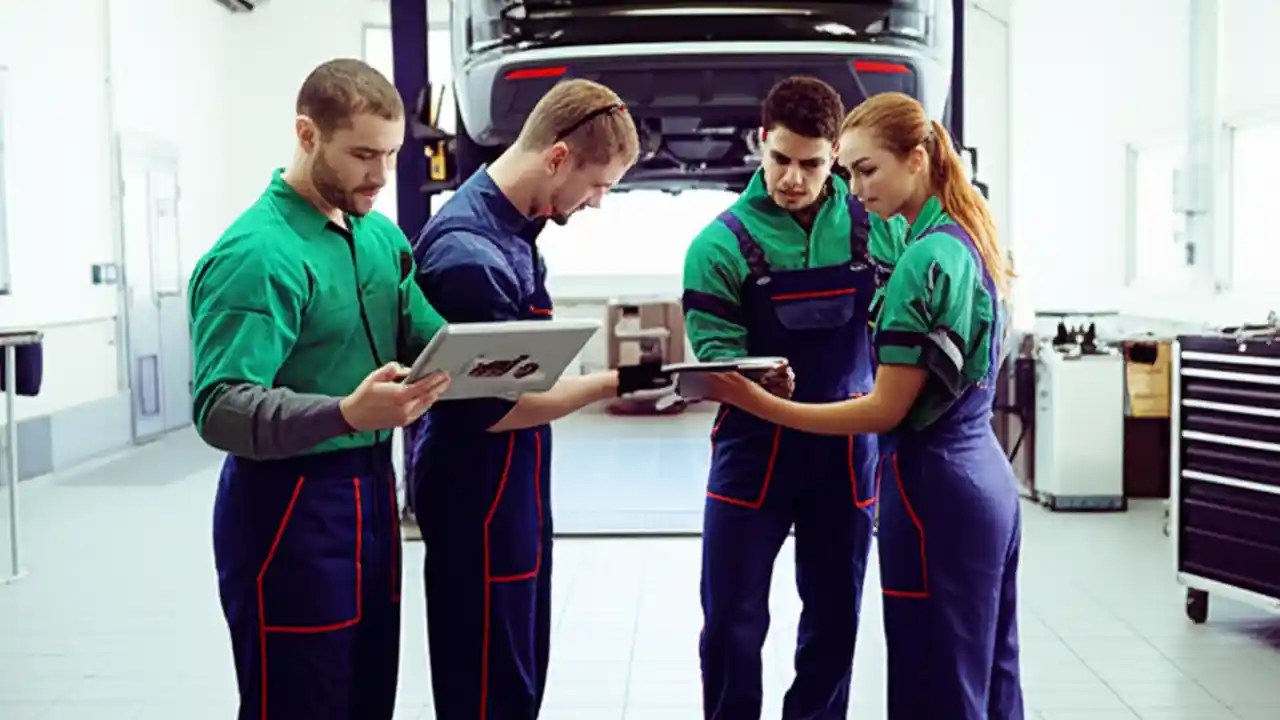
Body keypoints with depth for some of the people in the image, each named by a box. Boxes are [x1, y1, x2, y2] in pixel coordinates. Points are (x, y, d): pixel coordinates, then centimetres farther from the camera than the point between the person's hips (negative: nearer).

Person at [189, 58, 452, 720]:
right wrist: (347, 414, -39)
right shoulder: (257, 253, -18)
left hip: (372, 494, 8)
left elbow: (425, 343, 5)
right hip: (289, 509, -8)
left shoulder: (382, 235, 8)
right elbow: (219, 410, -25)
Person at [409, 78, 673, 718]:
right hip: (479, 504, -9)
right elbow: (494, 408, -22)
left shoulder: (508, 224, 6)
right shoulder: (471, 252, -24)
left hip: (511, 494, 10)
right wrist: (613, 384, -18)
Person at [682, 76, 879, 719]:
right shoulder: (722, 244, -9)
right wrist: (755, 382, -32)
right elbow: (715, 351, -12)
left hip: (846, 447, 3)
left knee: (834, 618, 14)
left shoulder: (872, 226, -1)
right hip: (754, 448, -2)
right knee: (732, 620, 3)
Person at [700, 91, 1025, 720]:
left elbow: (886, 409, -19)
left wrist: (759, 403, -21)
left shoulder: (924, 260, -18)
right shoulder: (965, 238, 9)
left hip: (934, 486, -10)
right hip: (985, 478, 10)